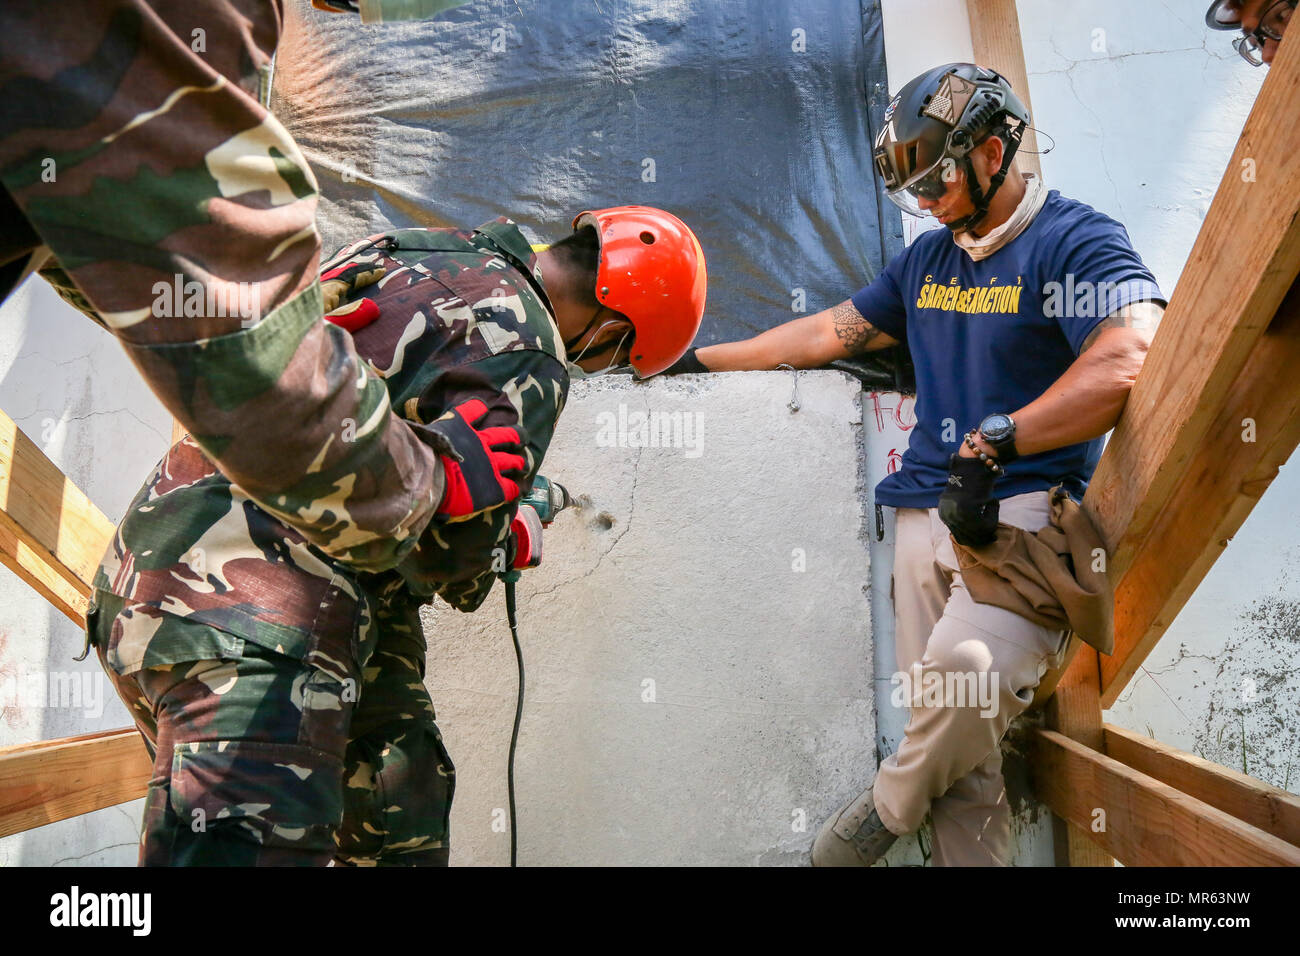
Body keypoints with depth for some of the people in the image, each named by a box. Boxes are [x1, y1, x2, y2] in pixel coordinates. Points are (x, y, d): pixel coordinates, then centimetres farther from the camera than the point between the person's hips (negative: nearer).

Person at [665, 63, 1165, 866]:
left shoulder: (1076, 241, -2)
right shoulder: (927, 259, 20)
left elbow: (1132, 361, -19)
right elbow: (830, 331, 26)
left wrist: (994, 441, -22)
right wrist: (699, 359, 27)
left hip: (1028, 507, -6)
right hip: (928, 511, 6)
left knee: (968, 668, -29)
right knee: (956, 738, -1)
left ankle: (889, 808, -3)